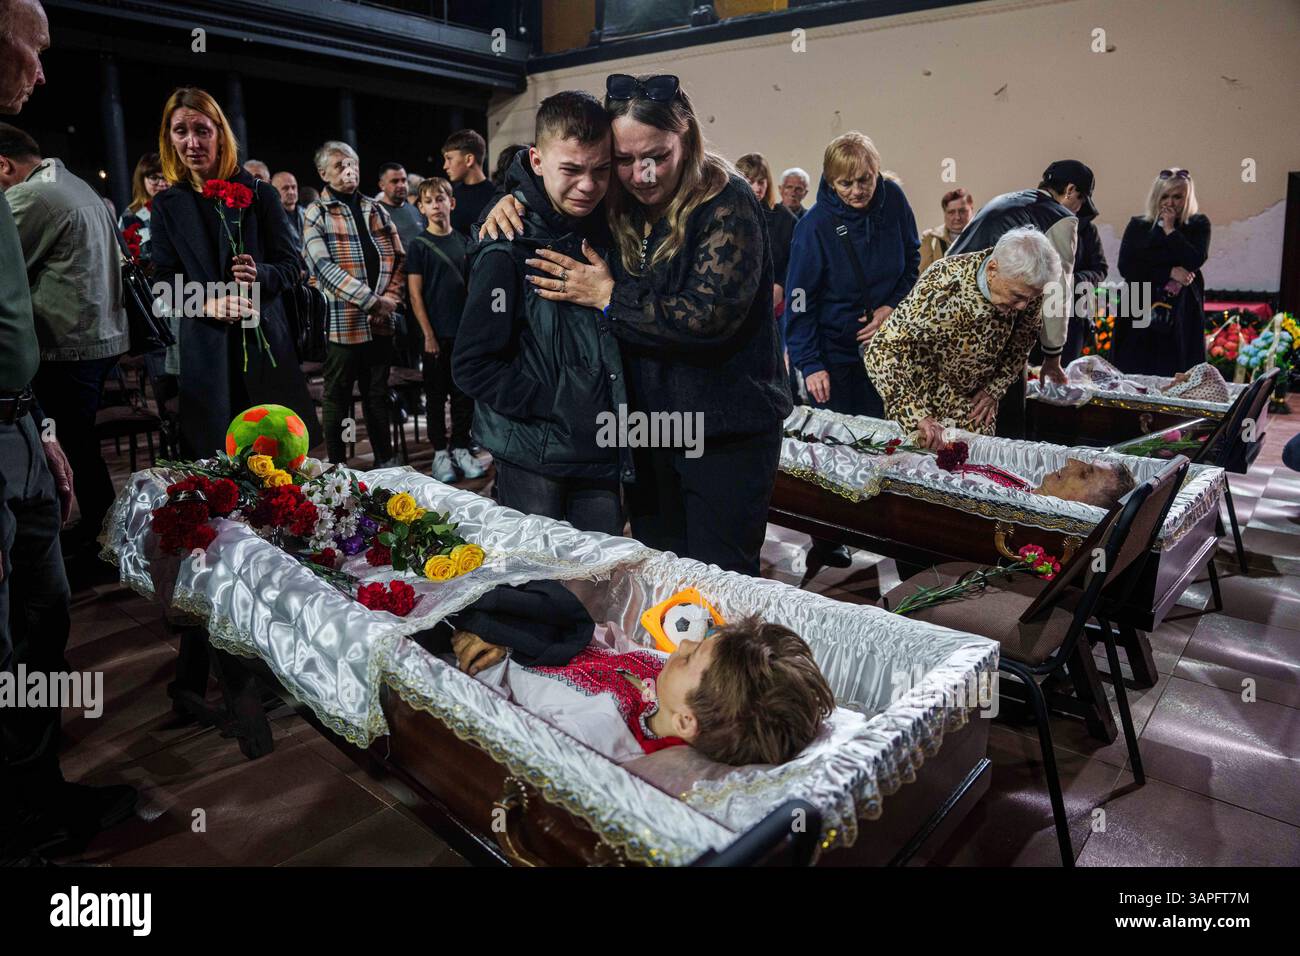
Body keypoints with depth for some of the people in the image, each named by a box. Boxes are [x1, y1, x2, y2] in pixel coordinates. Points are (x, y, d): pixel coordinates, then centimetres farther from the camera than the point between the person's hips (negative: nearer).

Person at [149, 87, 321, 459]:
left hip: (263, 339, -1)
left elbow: (292, 264, 3)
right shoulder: (167, 205, 7)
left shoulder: (258, 194, 2)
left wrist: (260, 274, -19)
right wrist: (205, 303, -15)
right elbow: (164, 279, 5)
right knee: (215, 459, 2)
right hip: (203, 346, 1)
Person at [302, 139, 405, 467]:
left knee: (377, 394, 15)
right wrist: (373, 300, -21)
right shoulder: (316, 215, -3)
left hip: (380, 322, 4)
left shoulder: (376, 209, 12)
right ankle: (338, 466, 18)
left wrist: (390, 299, -6)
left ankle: (386, 461, 25)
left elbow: (398, 258, 11)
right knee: (338, 398, 7)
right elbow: (324, 267, -15)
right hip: (342, 322, -4)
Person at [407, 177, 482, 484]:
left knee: (464, 393, 8)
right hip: (436, 334, -4)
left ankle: (460, 449, 18)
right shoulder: (418, 245, -2)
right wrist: (428, 335, -11)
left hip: (465, 331, 4)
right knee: (436, 395, 4)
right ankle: (440, 452, 13)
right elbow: (415, 294, -6)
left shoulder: (463, 241, 9)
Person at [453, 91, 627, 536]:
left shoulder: (604, 228, 6)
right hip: (533, 461, -5)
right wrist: (558, 403, -18)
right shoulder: (507, 251, -14)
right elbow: (472, 366, -15)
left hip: (604, 454, 6)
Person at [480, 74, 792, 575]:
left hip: (724, 432, -6)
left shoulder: (726, 204, -13)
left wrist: (610, 297, -16)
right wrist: (510, 200, 1)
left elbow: (710, 316, -24)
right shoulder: (616, 207, 5)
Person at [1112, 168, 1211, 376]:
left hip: (1180, 319, 0)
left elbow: (1195, 260, -9)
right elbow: (1125, 266, -3)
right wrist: (1169, 273, -10)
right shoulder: (1138, 226, 9)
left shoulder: (1198, 225, 8)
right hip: (1139, 317, 1)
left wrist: (1170, 229, -5)